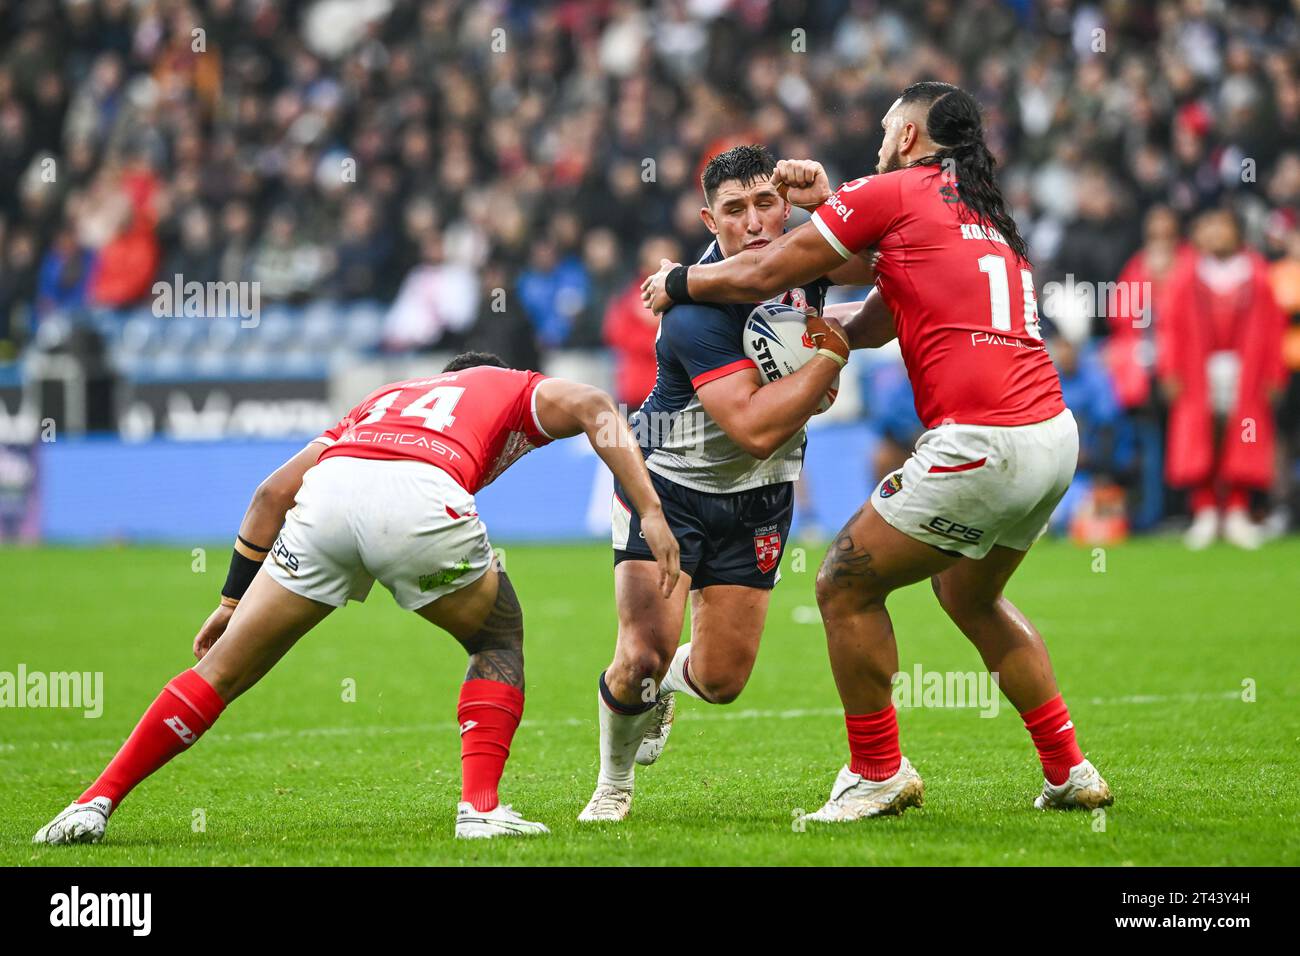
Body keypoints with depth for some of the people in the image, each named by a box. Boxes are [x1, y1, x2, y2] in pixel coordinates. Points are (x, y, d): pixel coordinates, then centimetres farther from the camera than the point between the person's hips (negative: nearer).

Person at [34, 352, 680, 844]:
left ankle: (95, 803, 9)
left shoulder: (386, 398, 42)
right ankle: (480, 806, 10)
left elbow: (275, 490, 36)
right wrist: (651, 514, 6)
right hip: (422, 498, -3)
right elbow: (595, 409, 11)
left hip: (326, 494, 3)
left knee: (223, 670, 14)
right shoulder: (517, 390, 34)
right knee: (500, 643, 24)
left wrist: (233, 599, 40)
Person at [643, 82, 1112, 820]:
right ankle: (1069, 771, 28)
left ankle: (879, 772, 13)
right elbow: (873, 325, 28)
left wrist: (678, 282, 21)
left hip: (983, 446, -9)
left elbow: (761, 275, 5)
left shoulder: (893, 192, 0)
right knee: (971, 596, 28)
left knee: (846, 588, 5)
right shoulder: (985, 215, 24)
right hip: (1056, 434, 9)